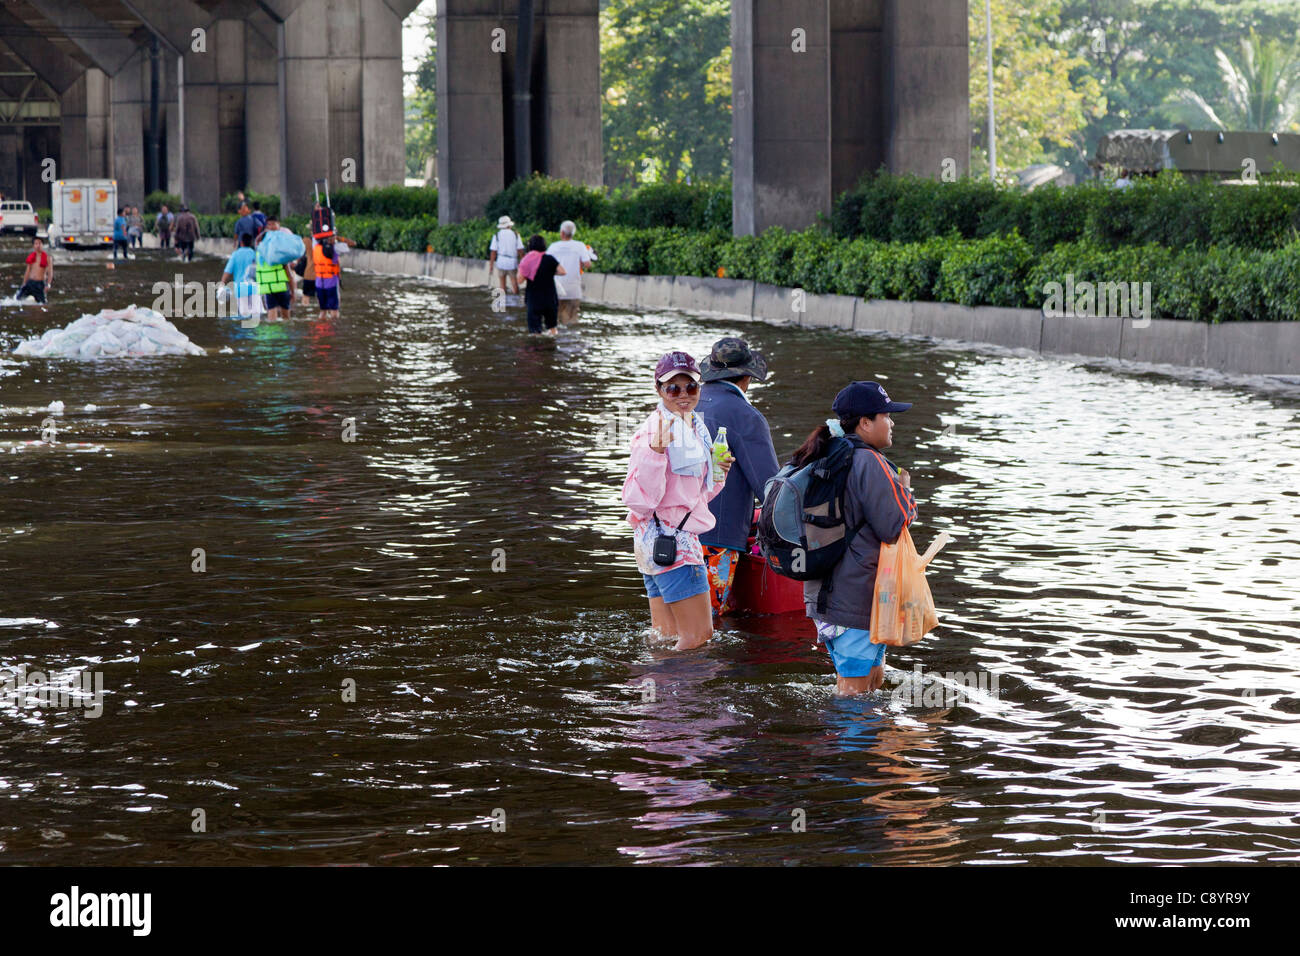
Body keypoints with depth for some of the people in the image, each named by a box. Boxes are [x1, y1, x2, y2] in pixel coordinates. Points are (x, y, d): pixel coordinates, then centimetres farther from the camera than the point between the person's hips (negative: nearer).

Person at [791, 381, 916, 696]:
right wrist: (906, 490, 1)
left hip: (823, 590, 9)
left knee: (874, 676, 19)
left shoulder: (823, 460, 10)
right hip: (857, 596, -9)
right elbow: (894, 527, -18)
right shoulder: (869, 464, -18)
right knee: (854, 686, -2)